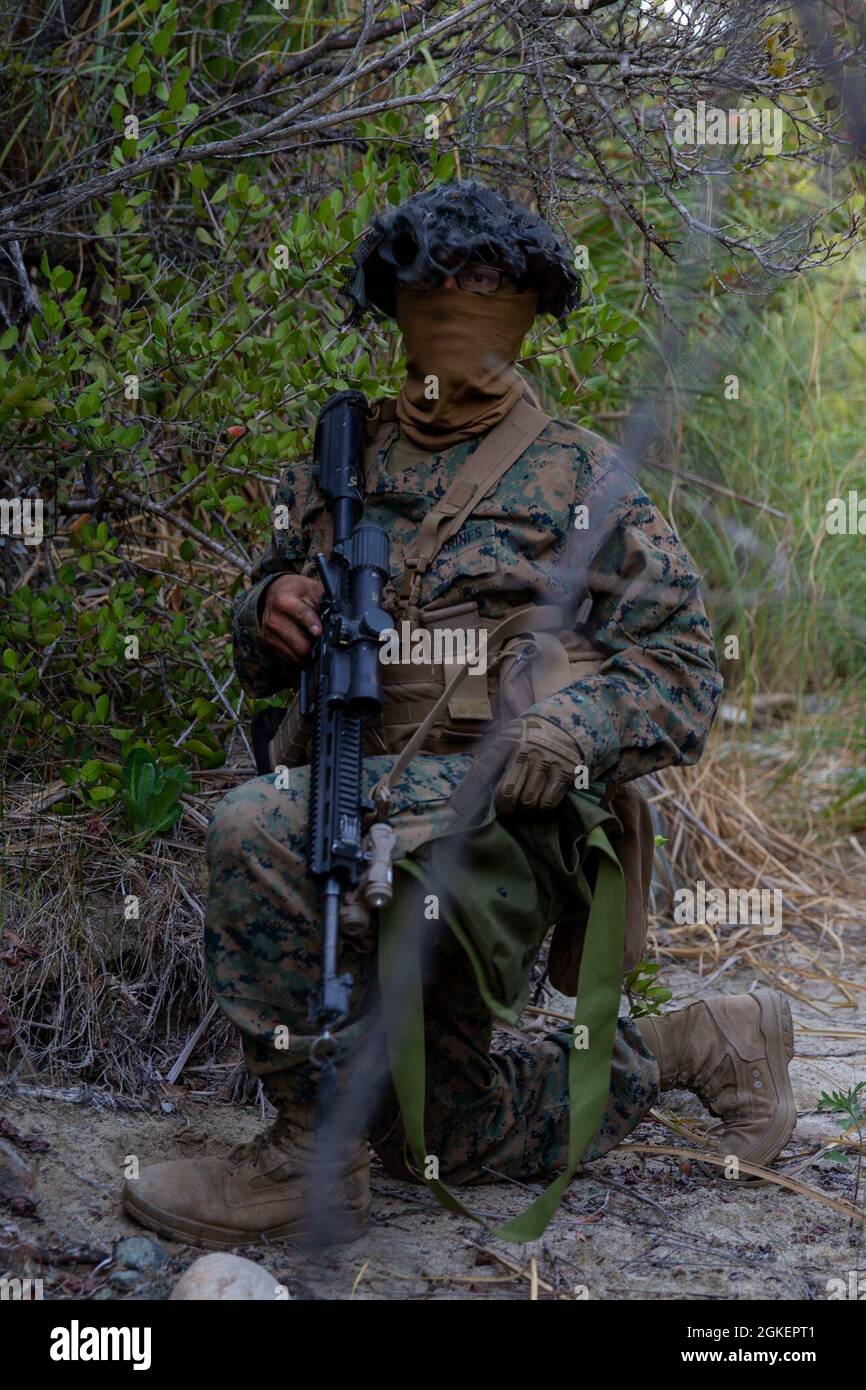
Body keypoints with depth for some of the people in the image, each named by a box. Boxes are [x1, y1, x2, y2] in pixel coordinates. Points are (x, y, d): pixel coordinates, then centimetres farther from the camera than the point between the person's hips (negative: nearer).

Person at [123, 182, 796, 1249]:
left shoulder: (582, 479, 3)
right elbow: (259, 663, 20)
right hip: (379, 814, 7)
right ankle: (703, 1047, 35)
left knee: (261, 831, -32)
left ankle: (312, 1158, -19)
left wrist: (563, 730, -20)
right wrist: (272, 614, -5)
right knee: (440, 1135, 17)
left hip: (503, 819, -7)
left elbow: (682, 670, -1)